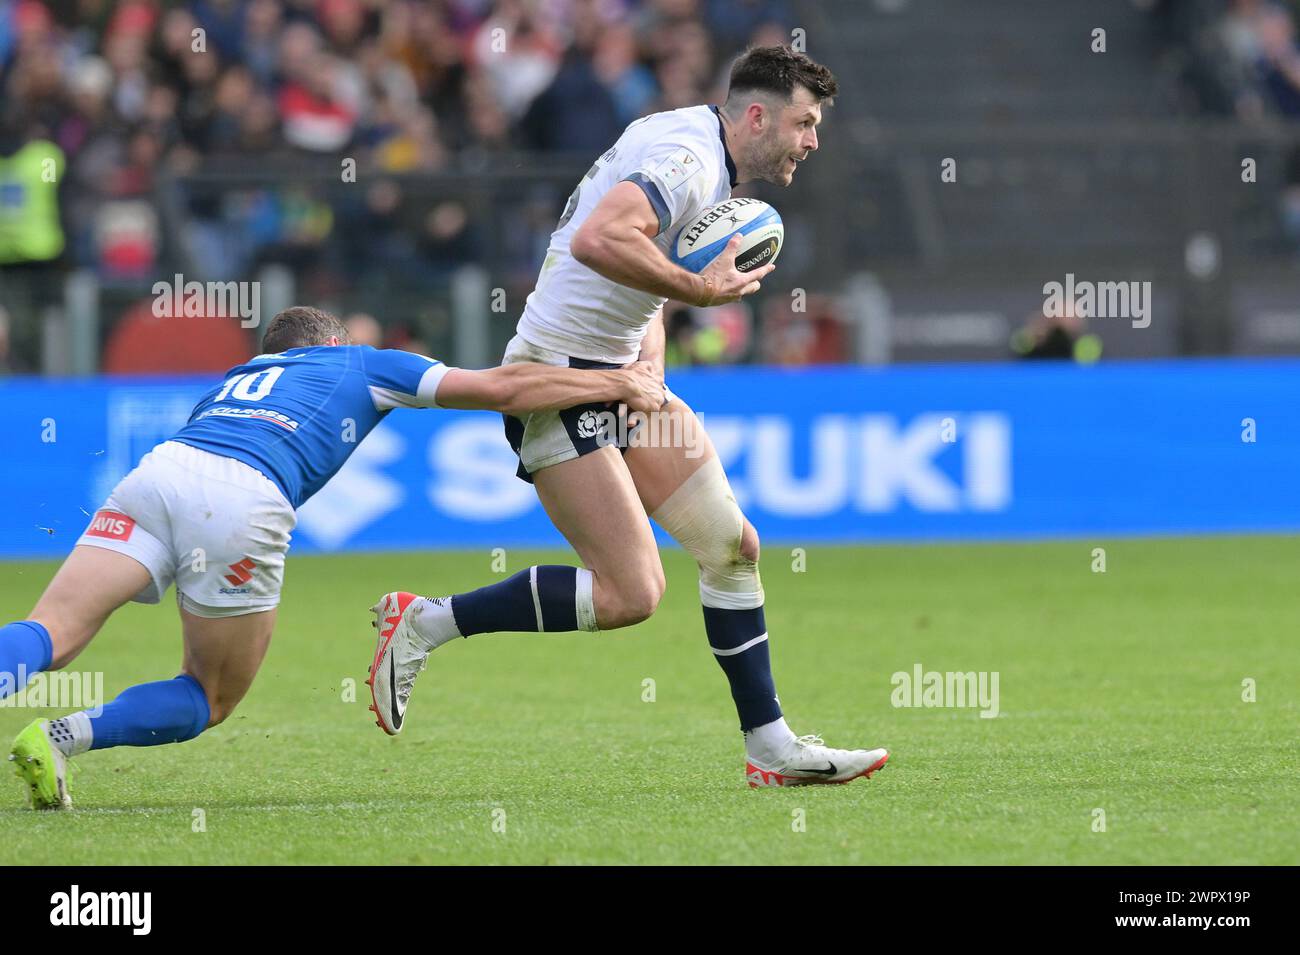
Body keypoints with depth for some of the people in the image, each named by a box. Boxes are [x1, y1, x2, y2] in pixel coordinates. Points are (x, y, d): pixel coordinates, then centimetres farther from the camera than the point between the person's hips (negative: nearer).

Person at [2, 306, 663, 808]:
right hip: (244, 504, -3)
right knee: (210, 701, 12)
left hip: (159, 466, 3)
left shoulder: (232, 381, 41)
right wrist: (619, 383, 37)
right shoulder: (360, 364, 31)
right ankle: (65, 737, -13)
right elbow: (502, 389, 28)